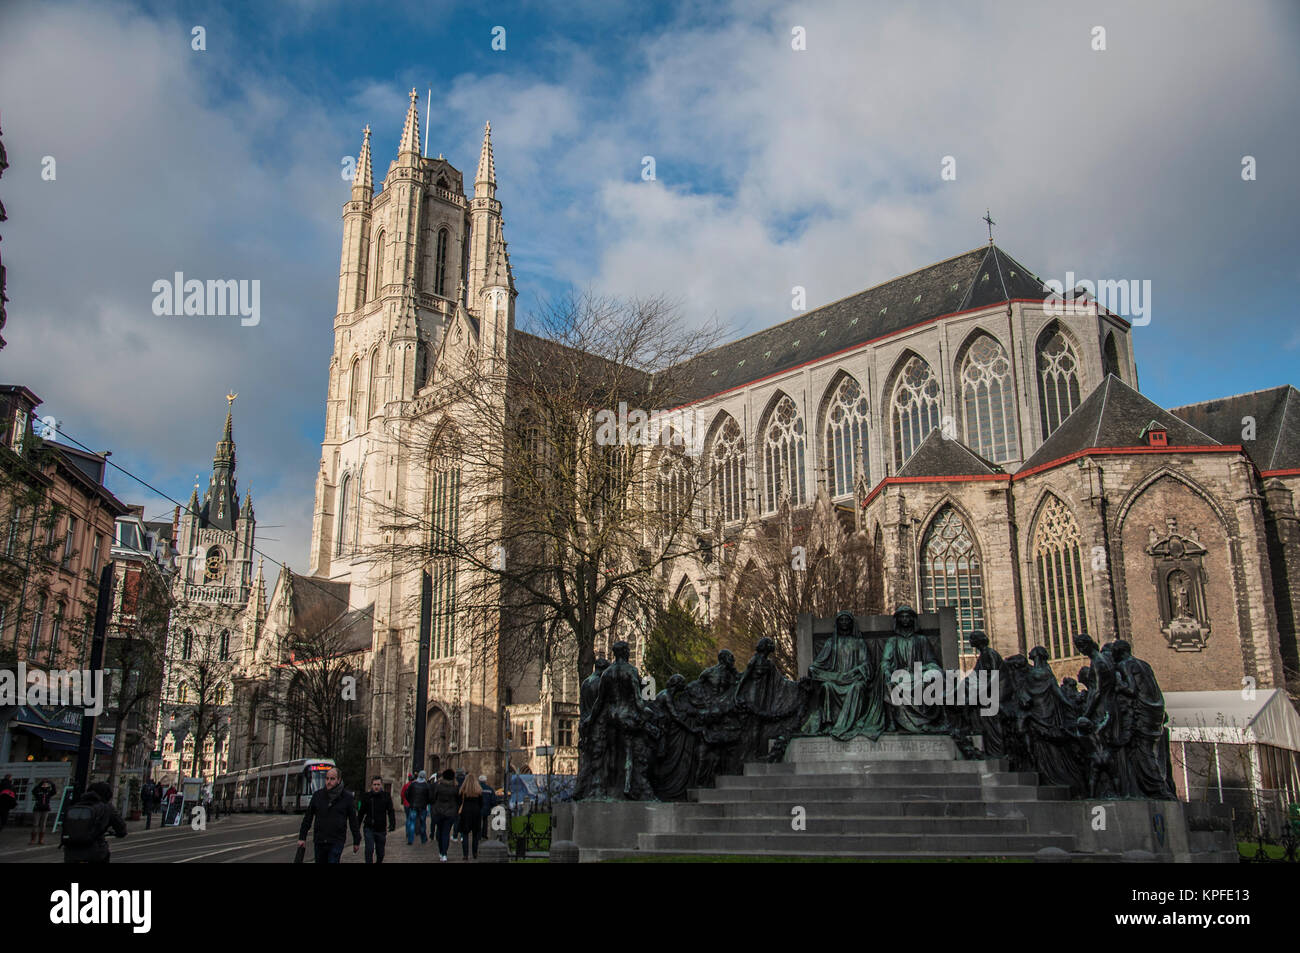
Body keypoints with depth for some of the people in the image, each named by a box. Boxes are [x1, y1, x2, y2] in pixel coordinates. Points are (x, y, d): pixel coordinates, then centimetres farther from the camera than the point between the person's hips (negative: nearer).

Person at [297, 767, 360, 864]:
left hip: (337, 842, -3)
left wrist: (356, 841, 6)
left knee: (333, 861, -14)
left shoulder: (347, 798, -2)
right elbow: (307, 818, 8)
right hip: (319, 841, 3)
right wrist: (302, 837, 4)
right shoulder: (317, 795, 4)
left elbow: (353, 821, 3)